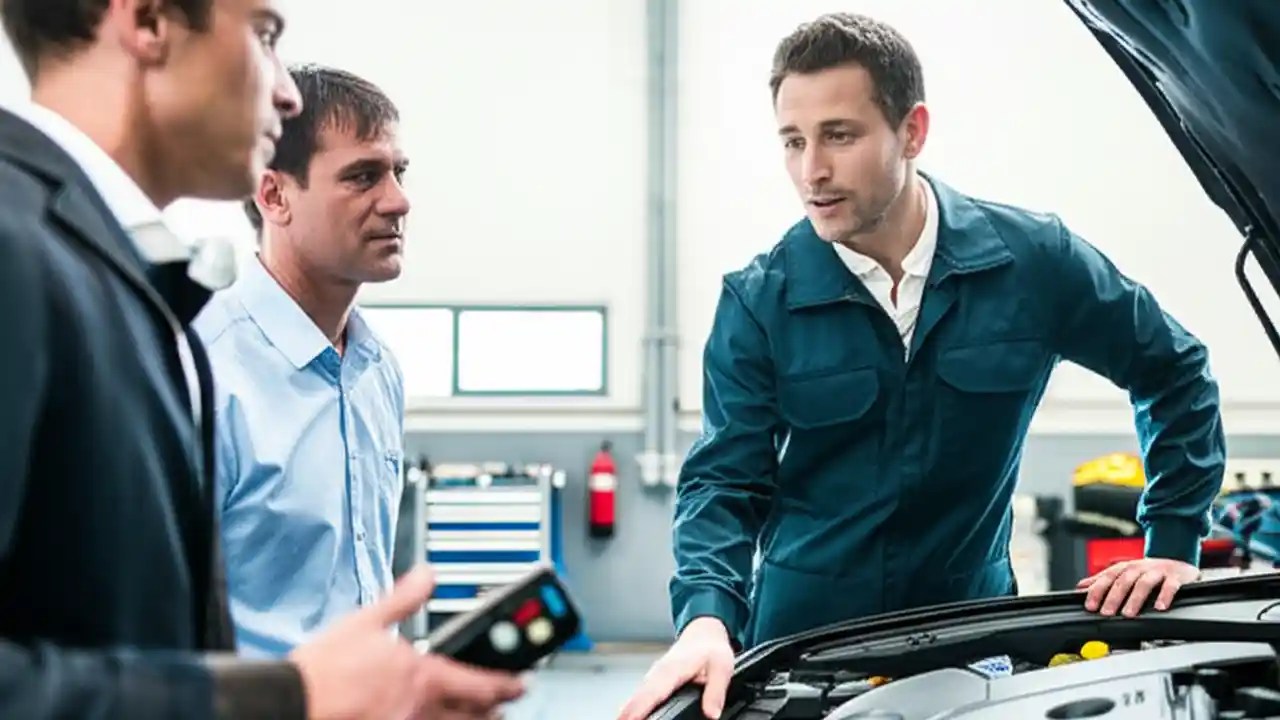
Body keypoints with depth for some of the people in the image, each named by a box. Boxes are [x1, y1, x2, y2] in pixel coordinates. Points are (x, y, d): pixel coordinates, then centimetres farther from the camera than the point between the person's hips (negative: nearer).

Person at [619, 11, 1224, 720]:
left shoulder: (1033, 261, -8)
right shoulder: (759, 301, -10)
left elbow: (1175, 371, 5)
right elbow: (725, 478, -13)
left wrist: (1173, 546, 1)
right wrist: (707, 616, -31)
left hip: (969, 631, 1)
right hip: (802, 635, 0)